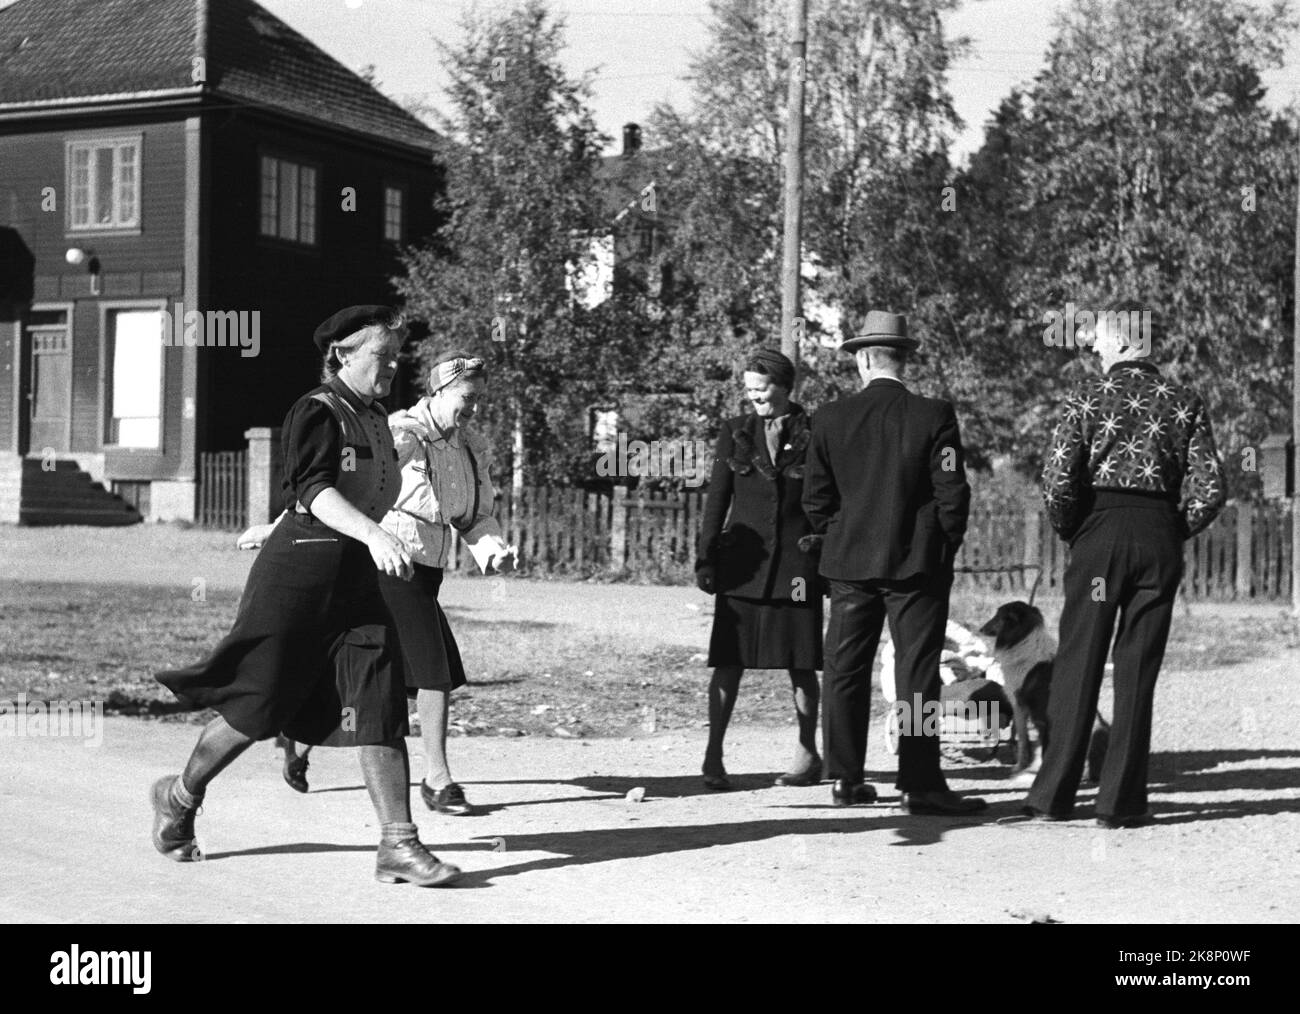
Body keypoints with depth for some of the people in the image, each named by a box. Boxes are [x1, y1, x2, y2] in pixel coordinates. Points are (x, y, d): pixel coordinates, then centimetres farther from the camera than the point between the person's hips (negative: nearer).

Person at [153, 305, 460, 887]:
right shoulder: (317, 413, -10)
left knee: (381, 707, -5)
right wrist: (373, 534, -36)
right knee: (259, 706, 0)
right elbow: (315, 489, -24)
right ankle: (180, 797, 24)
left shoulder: (376, 421, 16)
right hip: (299, 574, -7)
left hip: (358, 576, 7)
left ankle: (398, 847, -8)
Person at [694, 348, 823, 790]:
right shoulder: (735, 433, 7)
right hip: (743, 558, 1)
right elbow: (716, 499, 7)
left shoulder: (812, 435, 2)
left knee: (800, 662, 5)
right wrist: (705, 558, 1)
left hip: (795, 560, -1)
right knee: (729, 659, -4)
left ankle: (808, 754, 17)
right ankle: (713, 756, -2)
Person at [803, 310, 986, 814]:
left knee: (846, 672, 10)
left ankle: (846, 778, 15)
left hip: (848, 564, 3)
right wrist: (944, 548, 6)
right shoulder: (934, 416, -8)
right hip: (918, 564, -3)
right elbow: (952, 493, -8)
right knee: (917, 675, 0)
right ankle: (920, 785, -1)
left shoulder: (830, 418, -1)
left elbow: (815, 498, 3)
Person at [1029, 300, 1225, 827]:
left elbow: (1058, 480, -11)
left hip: (1099, 532, -2)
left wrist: (1069, 529, 5)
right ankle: (1120, 801, 6)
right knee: (1137, 672, 6)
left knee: (1078, 665, 5)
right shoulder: (1184, 403, 4)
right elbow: (1210, 488, -3)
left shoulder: (1086, 396, -2)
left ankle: (1054, 794, 7)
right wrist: (1177, 531, 10)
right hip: (1160, 537, 2)